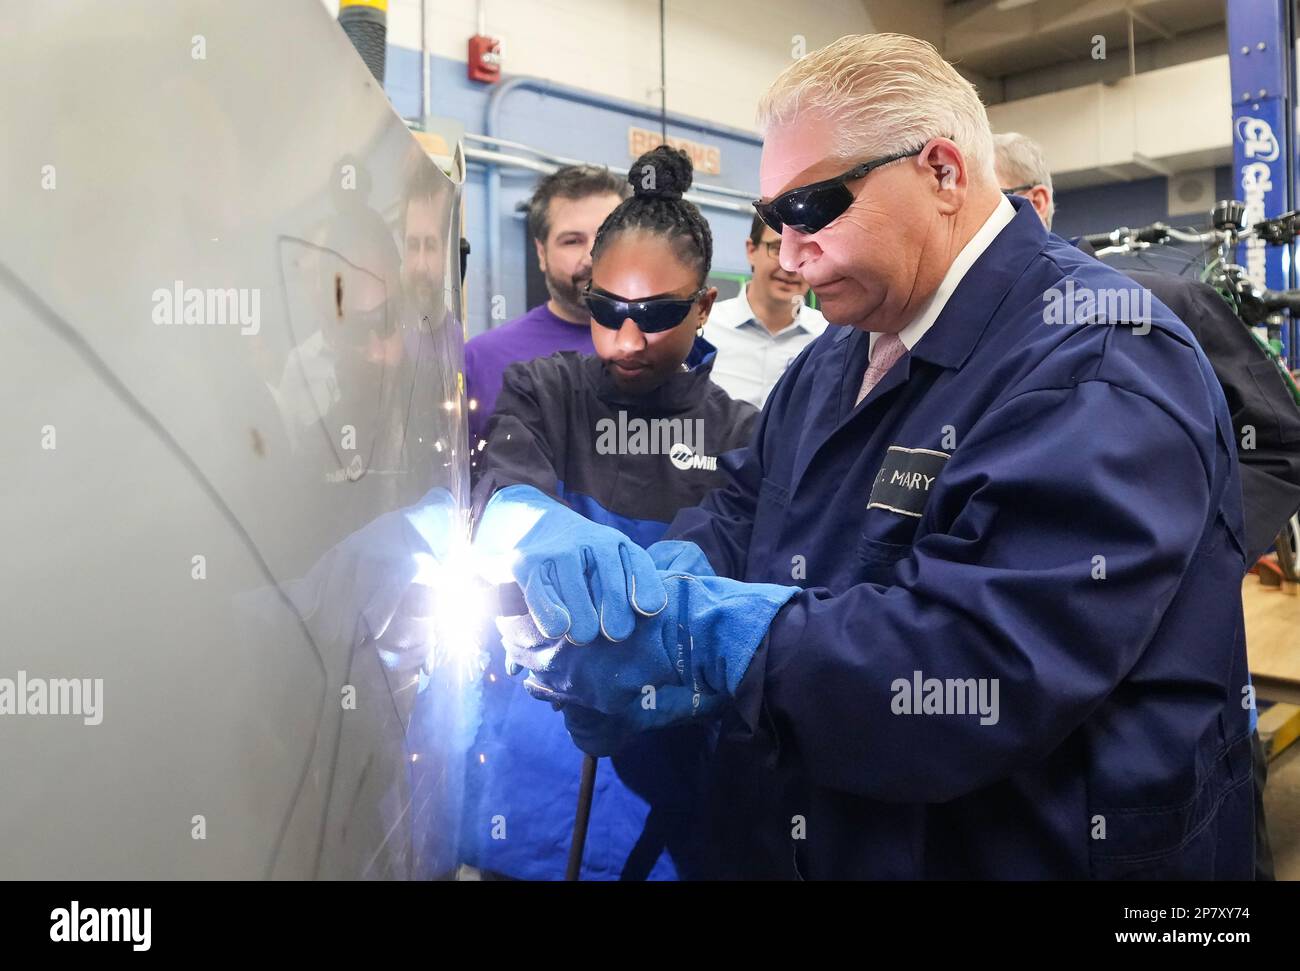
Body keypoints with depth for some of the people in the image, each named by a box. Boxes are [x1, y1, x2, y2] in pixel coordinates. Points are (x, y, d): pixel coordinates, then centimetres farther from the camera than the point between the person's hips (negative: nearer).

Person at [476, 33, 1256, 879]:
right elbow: (738, 528, 6)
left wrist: (692, 633, -28)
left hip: (1029, 856, -7)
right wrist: (624, 571, -15)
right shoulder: (831, 364, 7)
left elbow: (983, 666, -32)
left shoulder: (1100, 361, -22)